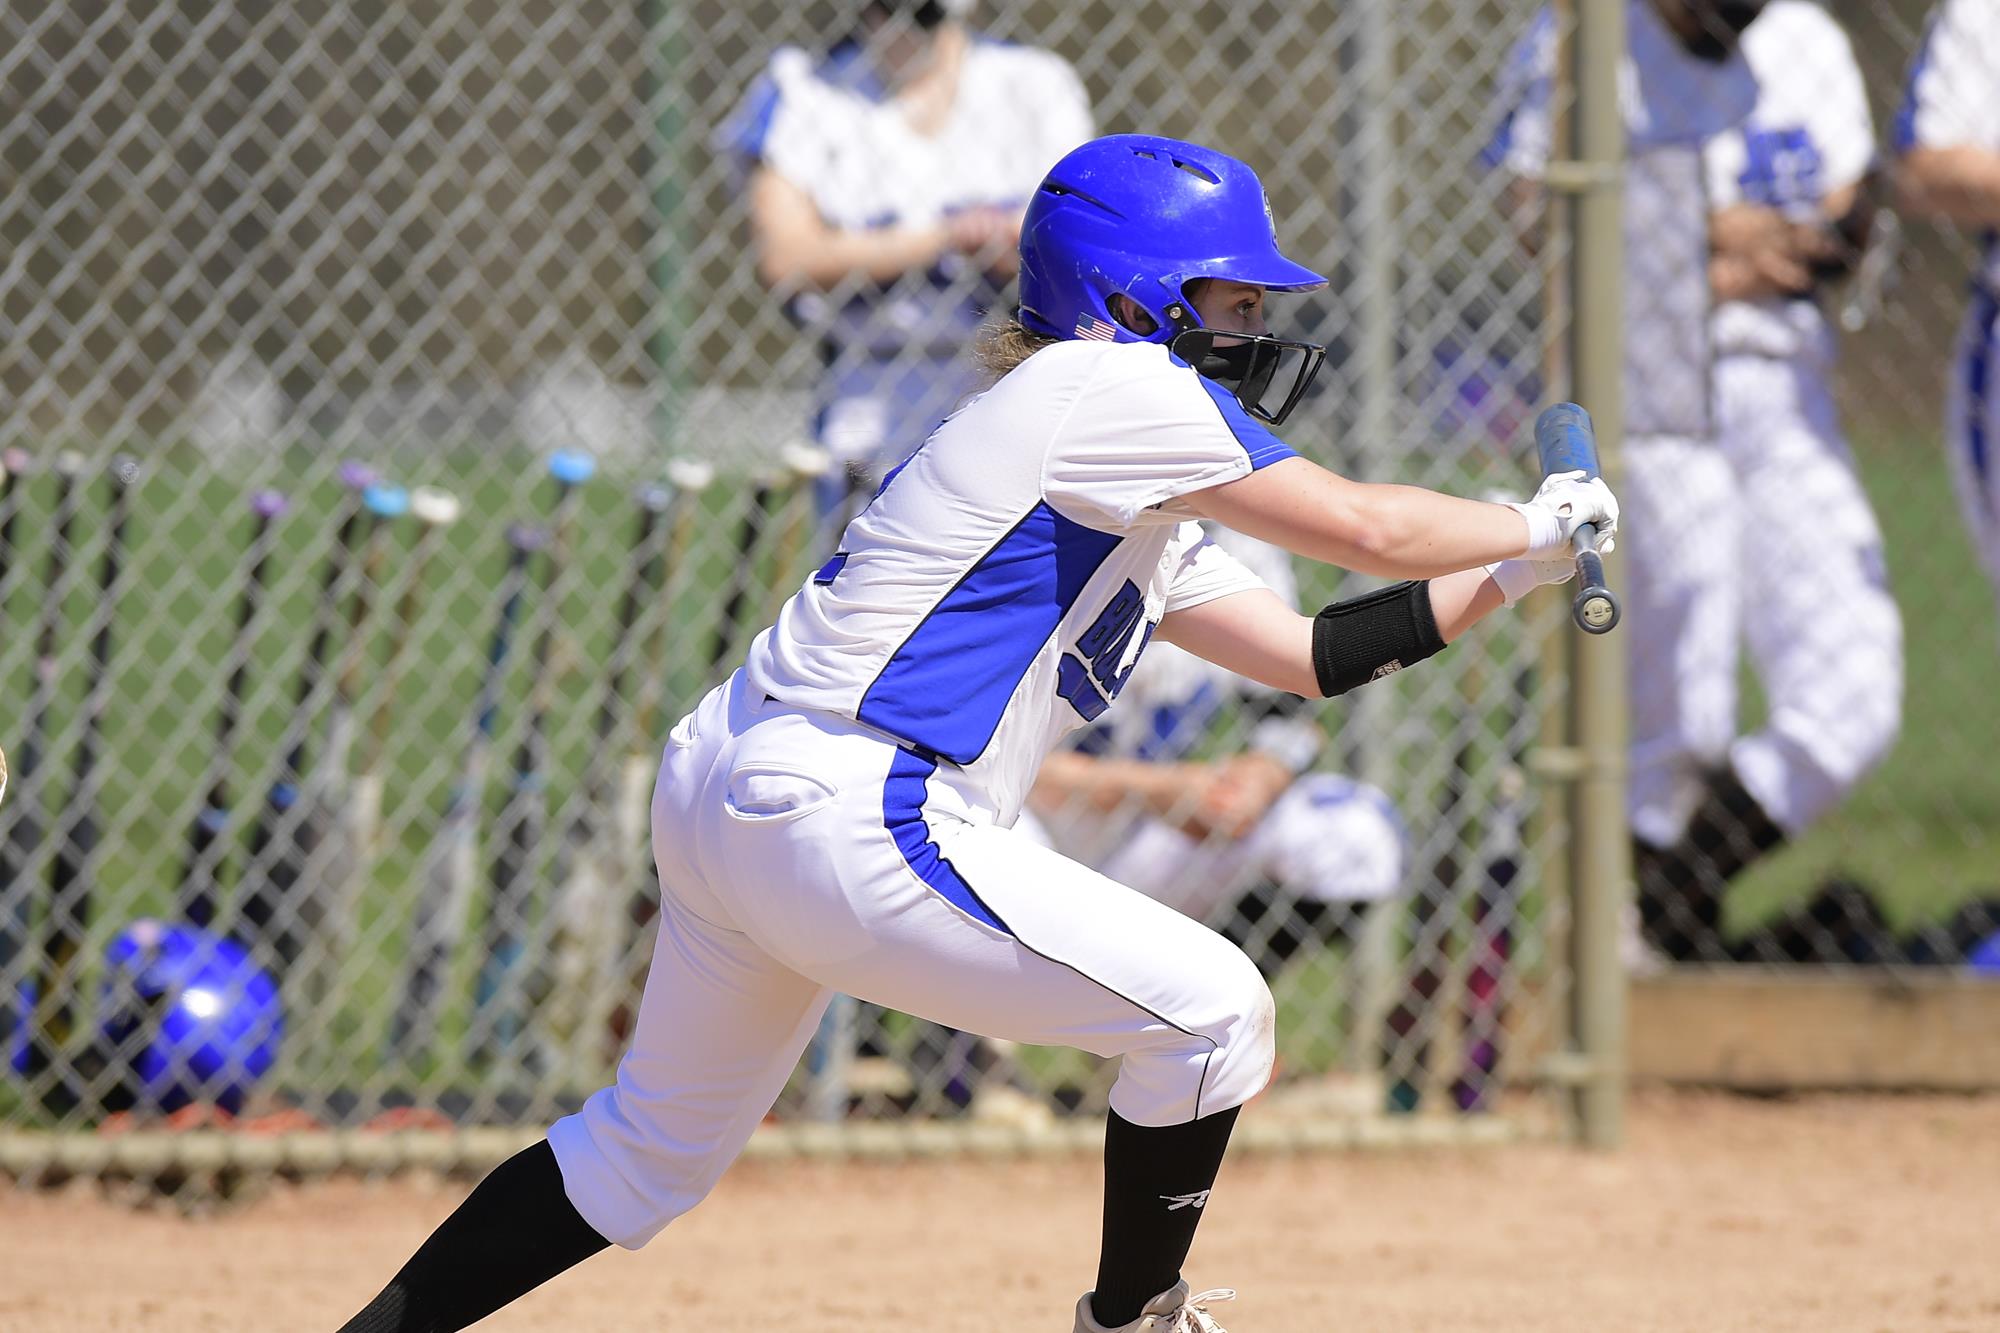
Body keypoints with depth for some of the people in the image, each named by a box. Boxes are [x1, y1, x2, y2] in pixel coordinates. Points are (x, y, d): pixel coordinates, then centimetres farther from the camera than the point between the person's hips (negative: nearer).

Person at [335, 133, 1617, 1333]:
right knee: (1211, 1011, -4)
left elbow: (1306, 653, 24)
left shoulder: (1131, 502, 22)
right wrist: (1537, 523, 7)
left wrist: (1504, 581, 19)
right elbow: (1367, 527, -8)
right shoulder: (1113, 389, -8)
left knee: (654, 1147, 22)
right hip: (839, 822, -11)